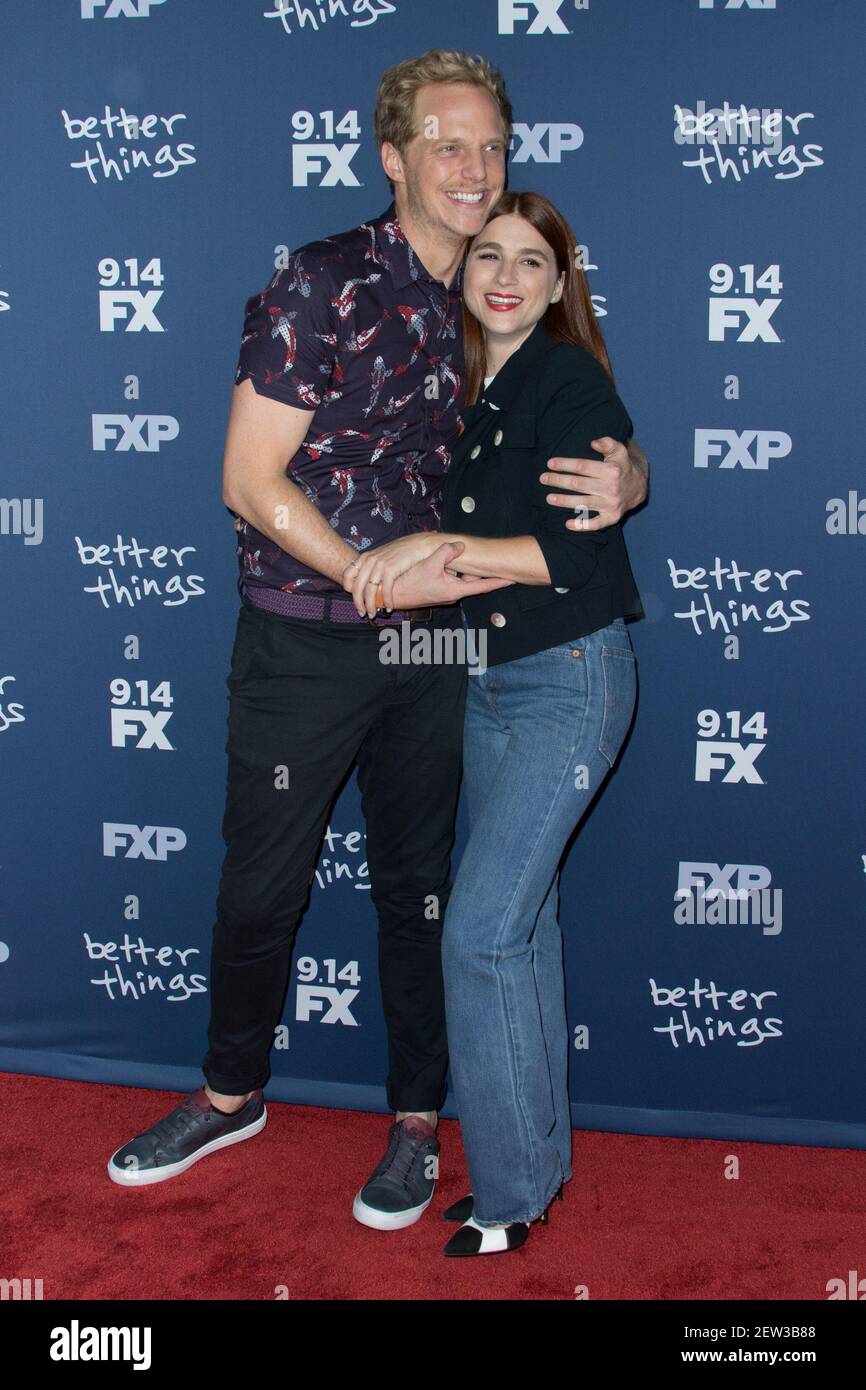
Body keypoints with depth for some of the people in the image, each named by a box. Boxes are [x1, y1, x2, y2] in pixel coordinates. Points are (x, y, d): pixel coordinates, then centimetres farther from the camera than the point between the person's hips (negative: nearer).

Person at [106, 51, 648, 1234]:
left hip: (430, 645, 4)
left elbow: (590, 442, 12)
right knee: (262, 884, 10)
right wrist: (377, 579, -20)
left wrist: (625, 481, -12)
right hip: (303, 639, -3)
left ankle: (417, 1122, 29)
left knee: (418, 887, 13)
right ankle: (233, 1093, 33)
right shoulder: (325, 284, -11)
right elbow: (251, 480, -13)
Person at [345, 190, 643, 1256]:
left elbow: (578, 550, -19)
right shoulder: (469, 390, 13)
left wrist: (440, 547, -23)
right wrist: (396, 563, 3)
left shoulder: (570, 380, -10)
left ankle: (510, 1193, 4)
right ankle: (540, 1163, 25)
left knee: (480, 930, -10)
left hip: (569, 679, -8)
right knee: (522, 920, 12)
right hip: (492, 678, 8)